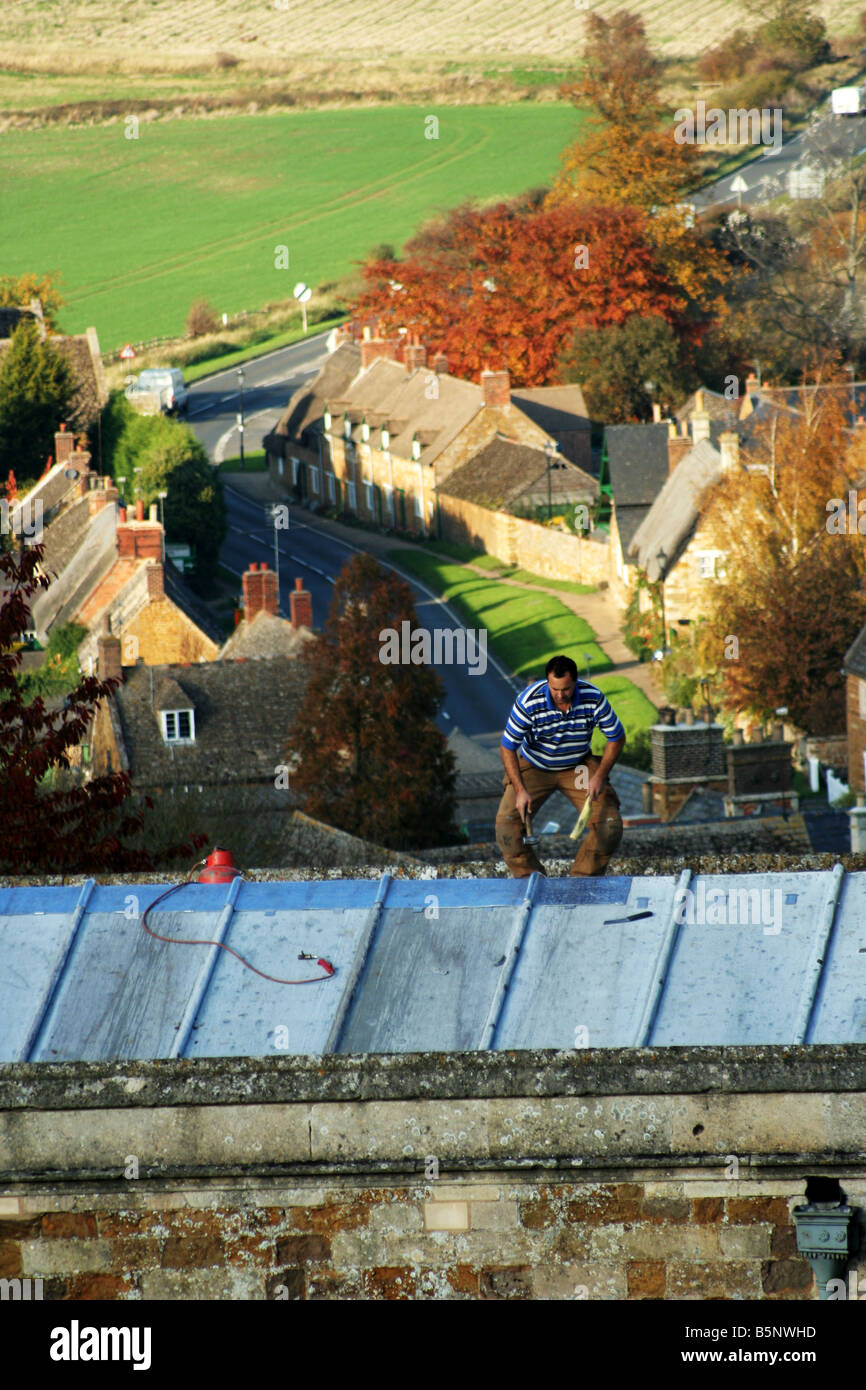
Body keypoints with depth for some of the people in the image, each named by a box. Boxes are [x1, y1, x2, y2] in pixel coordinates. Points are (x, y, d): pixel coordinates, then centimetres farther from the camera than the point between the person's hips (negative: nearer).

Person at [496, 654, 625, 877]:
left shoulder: (594, 699, -22)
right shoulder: (529, 702, -28)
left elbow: (617, 738, -7)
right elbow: (507, 747, -19)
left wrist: (599, 776, -17)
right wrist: (520, 790, -26)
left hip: (579, 767, 1)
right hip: (534, 767, -1)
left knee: (610, 825, -14)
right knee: (507, 821, -20)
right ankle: (528, 878, -6)